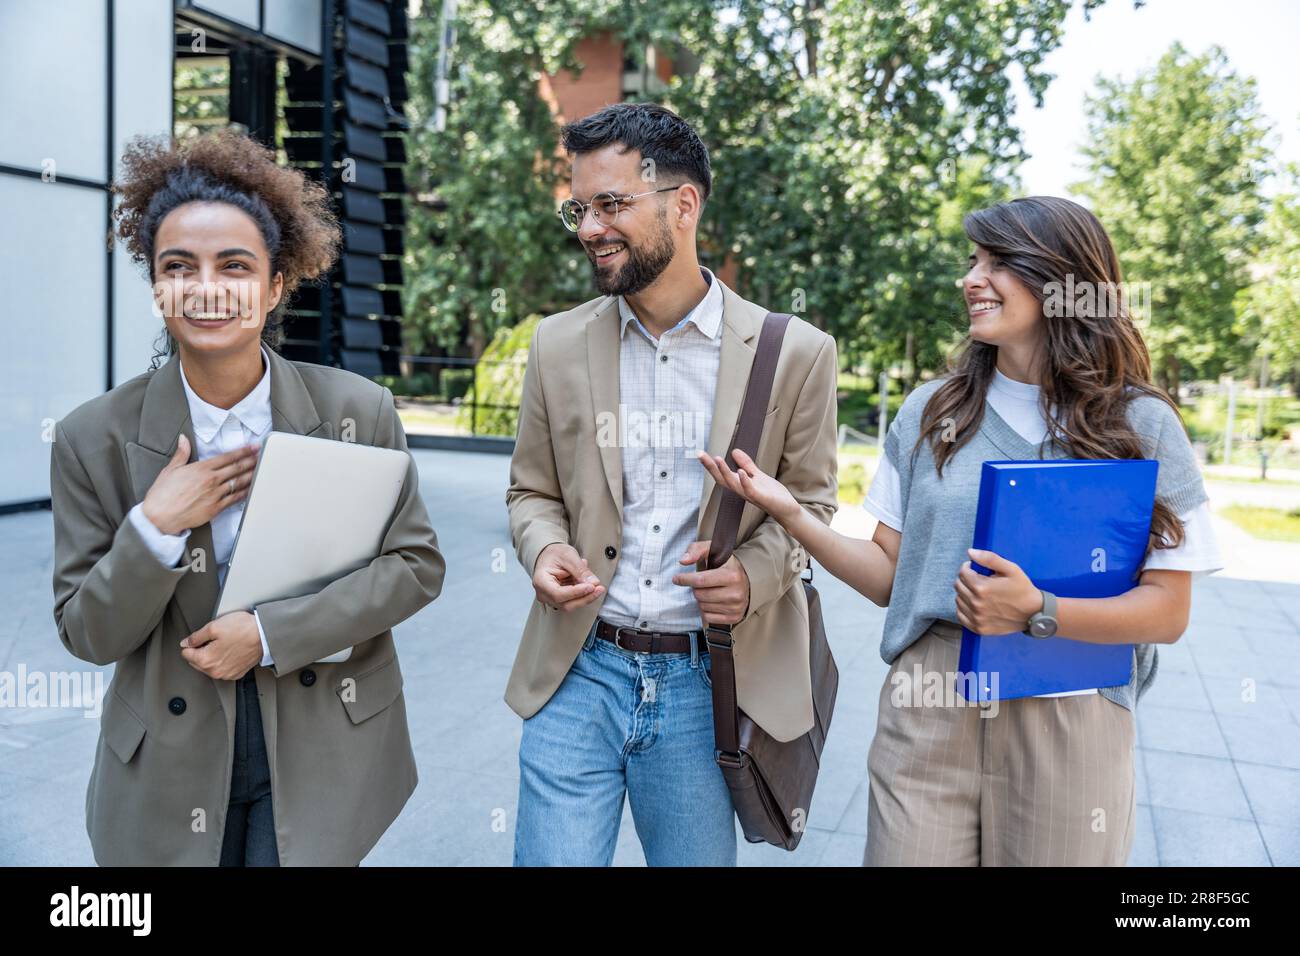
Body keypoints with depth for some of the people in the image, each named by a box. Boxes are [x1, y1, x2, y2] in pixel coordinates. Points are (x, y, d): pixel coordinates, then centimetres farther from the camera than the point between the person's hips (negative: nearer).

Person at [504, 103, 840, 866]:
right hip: (579, 668, 2)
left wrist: (757, 572, -15)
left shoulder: (796, 353, -5)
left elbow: (811, 502, 4)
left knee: (697, 857, 16)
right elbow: (533, 491, 11)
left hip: (704, 683, -1)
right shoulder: (558, 345, 3)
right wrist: (544, 547, -11)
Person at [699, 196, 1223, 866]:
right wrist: (789, 514, -9)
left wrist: (1038, 611, -21)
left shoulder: (1140, 425, -3)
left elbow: (1167, 612, -4)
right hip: (926, 715, 2)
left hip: (1066, 725, -1)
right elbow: (888, 578, 5)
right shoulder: (931, 411, 4)